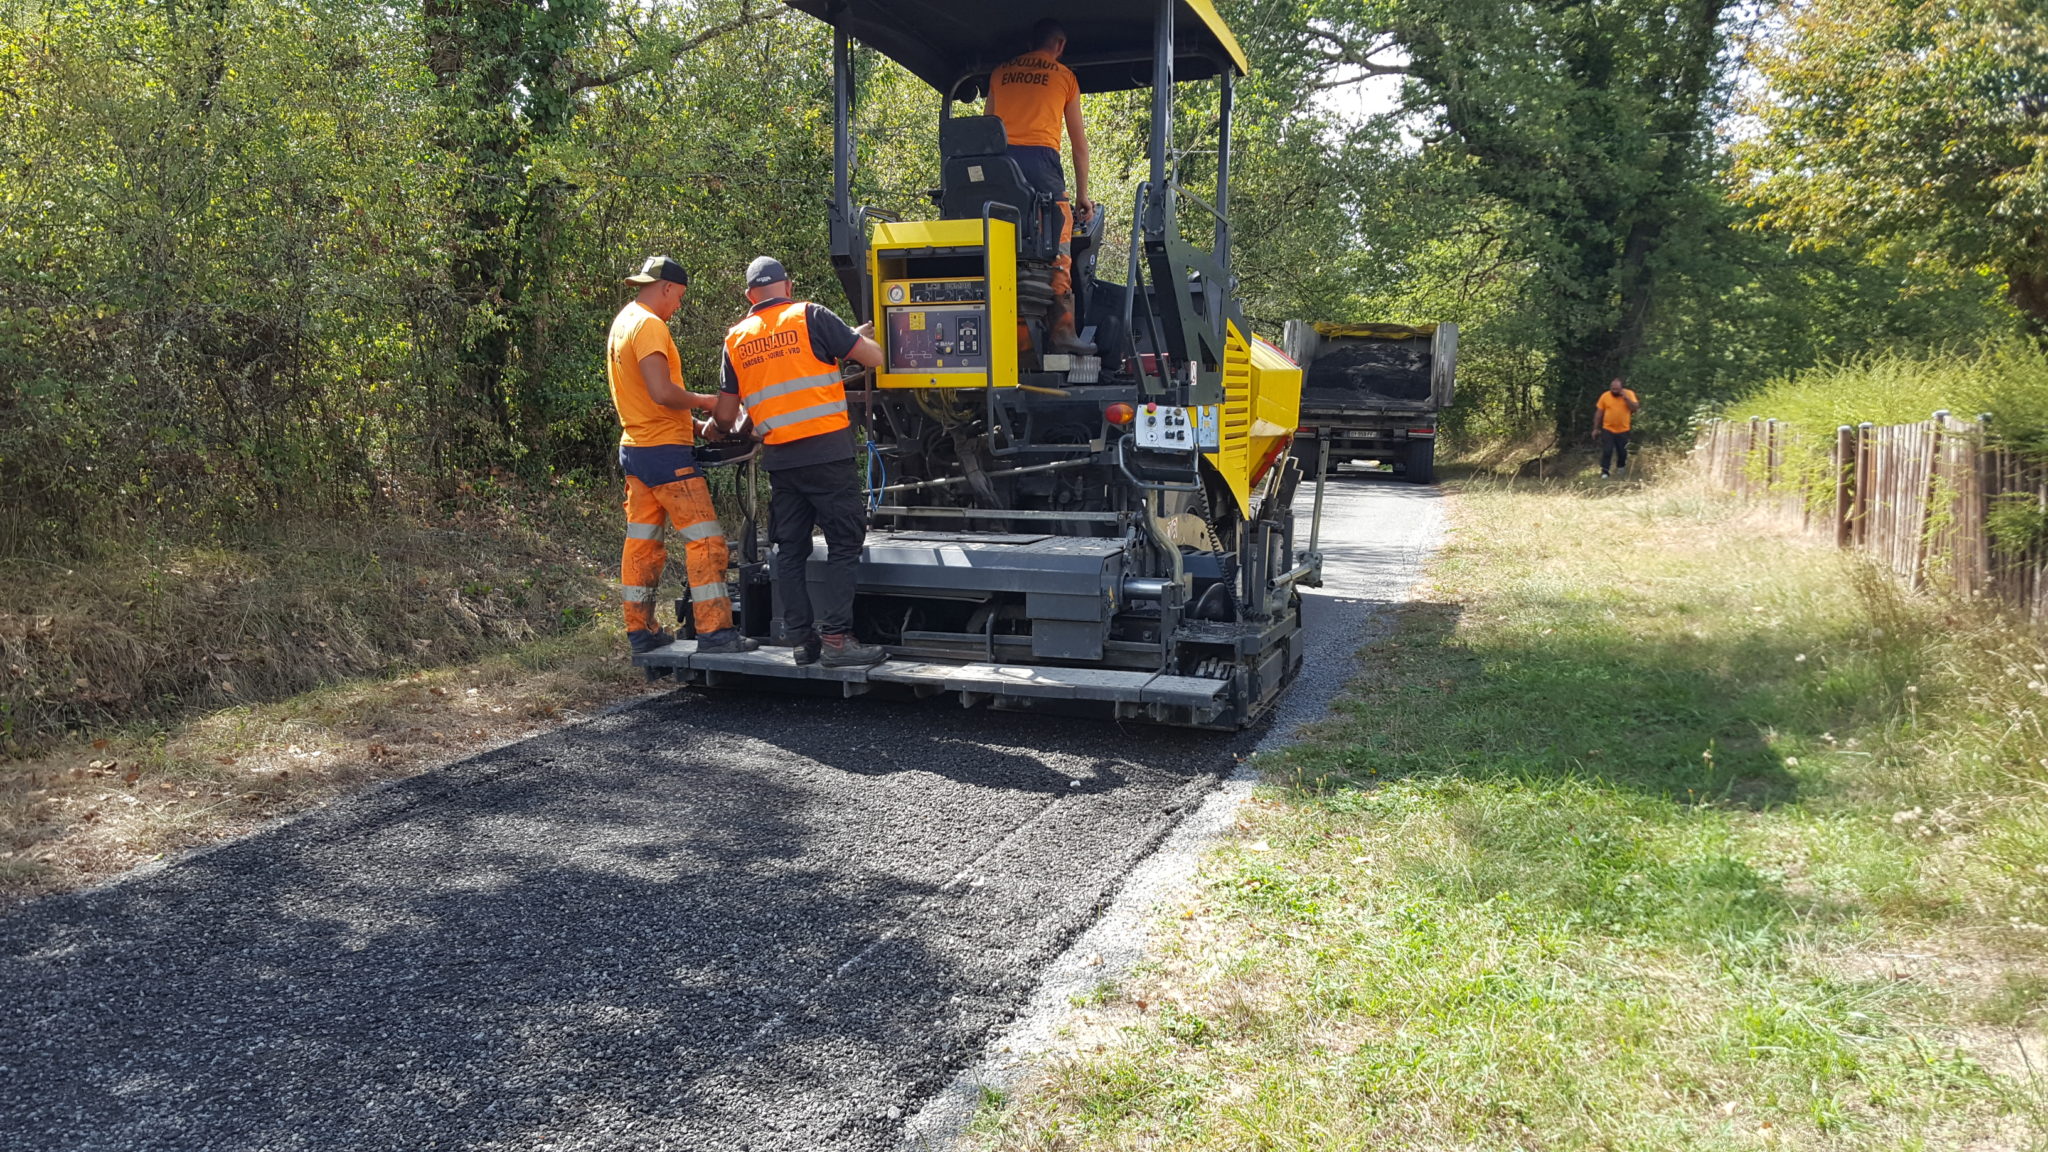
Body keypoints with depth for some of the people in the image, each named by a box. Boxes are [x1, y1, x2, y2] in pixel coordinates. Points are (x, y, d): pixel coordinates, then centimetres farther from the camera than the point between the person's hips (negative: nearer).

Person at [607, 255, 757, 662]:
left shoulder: (622, 322, 16)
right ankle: (714, 629, -7)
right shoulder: (649, 325, -14)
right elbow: (662, 392, -24)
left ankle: (640, 630, 17)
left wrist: (690, 424, 17)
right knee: (705, 540, -7)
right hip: (665, 450, -10)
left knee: (642, 543, 12)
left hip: (634, 446, 10)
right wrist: (706, 401, -9)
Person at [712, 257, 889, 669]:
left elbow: (724, 415, 17)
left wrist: (713, 425, 41)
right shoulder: (810, 316, -2)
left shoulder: (736, 338, 12)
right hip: (827, 450, -5)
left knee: (790, 549, 12)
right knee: (844, 544, 0)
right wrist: (868, 342, 23)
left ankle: (802, 639, 14)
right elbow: (872, 356, -1)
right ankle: (836, 638, -6)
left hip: (779, 457, 5)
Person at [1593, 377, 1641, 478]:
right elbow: (1599, 413, 0)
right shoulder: (1605, 396, -5)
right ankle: (1604, 471, -2)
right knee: (1606, 451, -8)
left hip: (1623, 430, 1)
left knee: (1622, 451, 12)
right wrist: (1596, 428, 0)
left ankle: (1621, 466, 38)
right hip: (1607, 429, -1)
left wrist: (1625, 397, -22)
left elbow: (1635, 407, -15)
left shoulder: (1629, 394, -4)